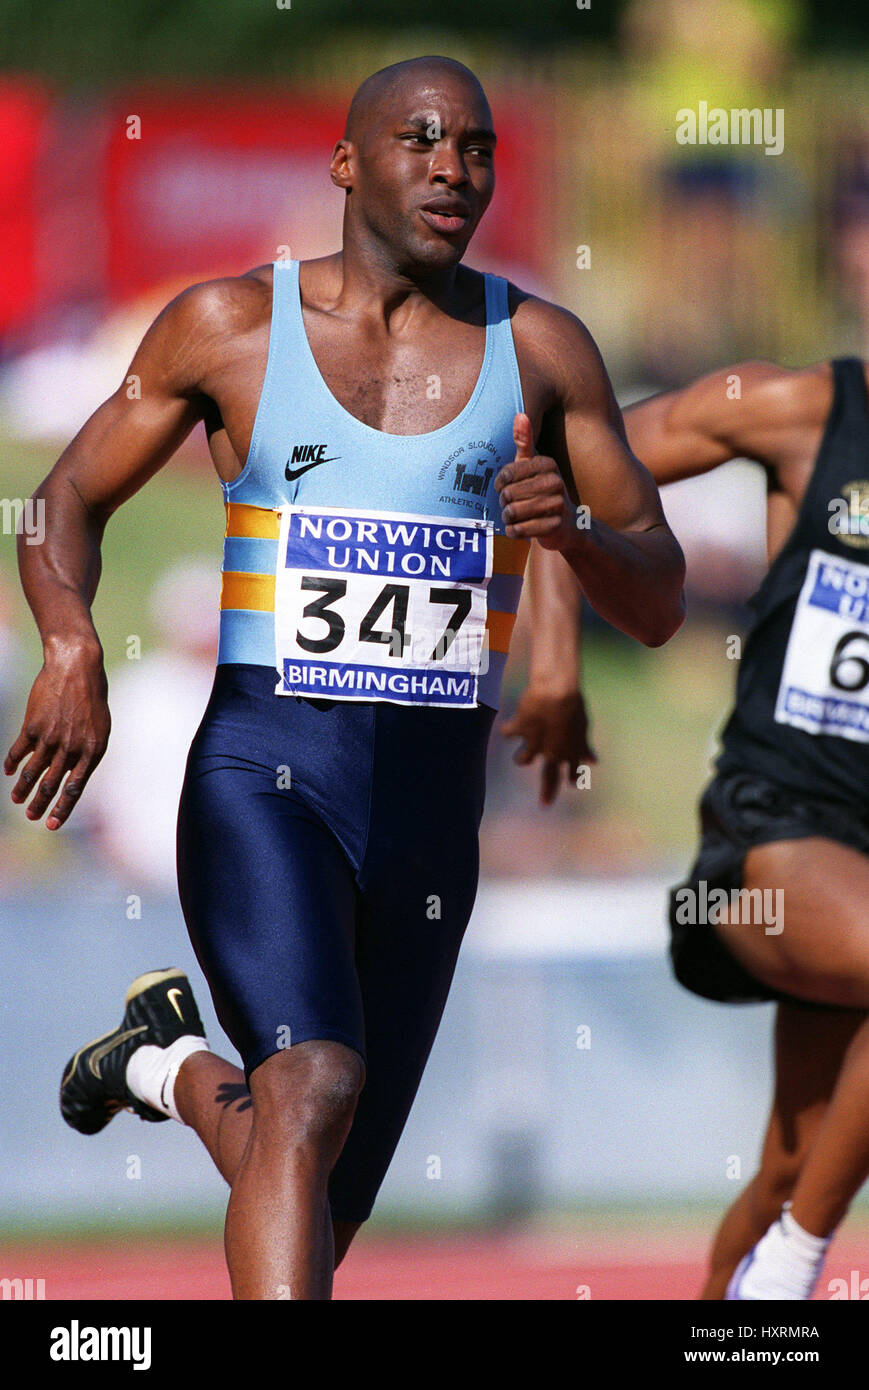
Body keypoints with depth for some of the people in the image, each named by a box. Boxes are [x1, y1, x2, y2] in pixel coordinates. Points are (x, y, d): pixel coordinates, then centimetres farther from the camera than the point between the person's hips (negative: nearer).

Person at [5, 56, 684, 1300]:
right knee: (317, 1090, -29)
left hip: (434, 811, 3)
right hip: (265, 778, -3)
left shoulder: (539, 349, 4)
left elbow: (659, 606, 6)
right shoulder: (230, 324, 0)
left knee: (328, 1209, 13)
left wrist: (577, 530, -17)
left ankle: (176, 1067, 43)